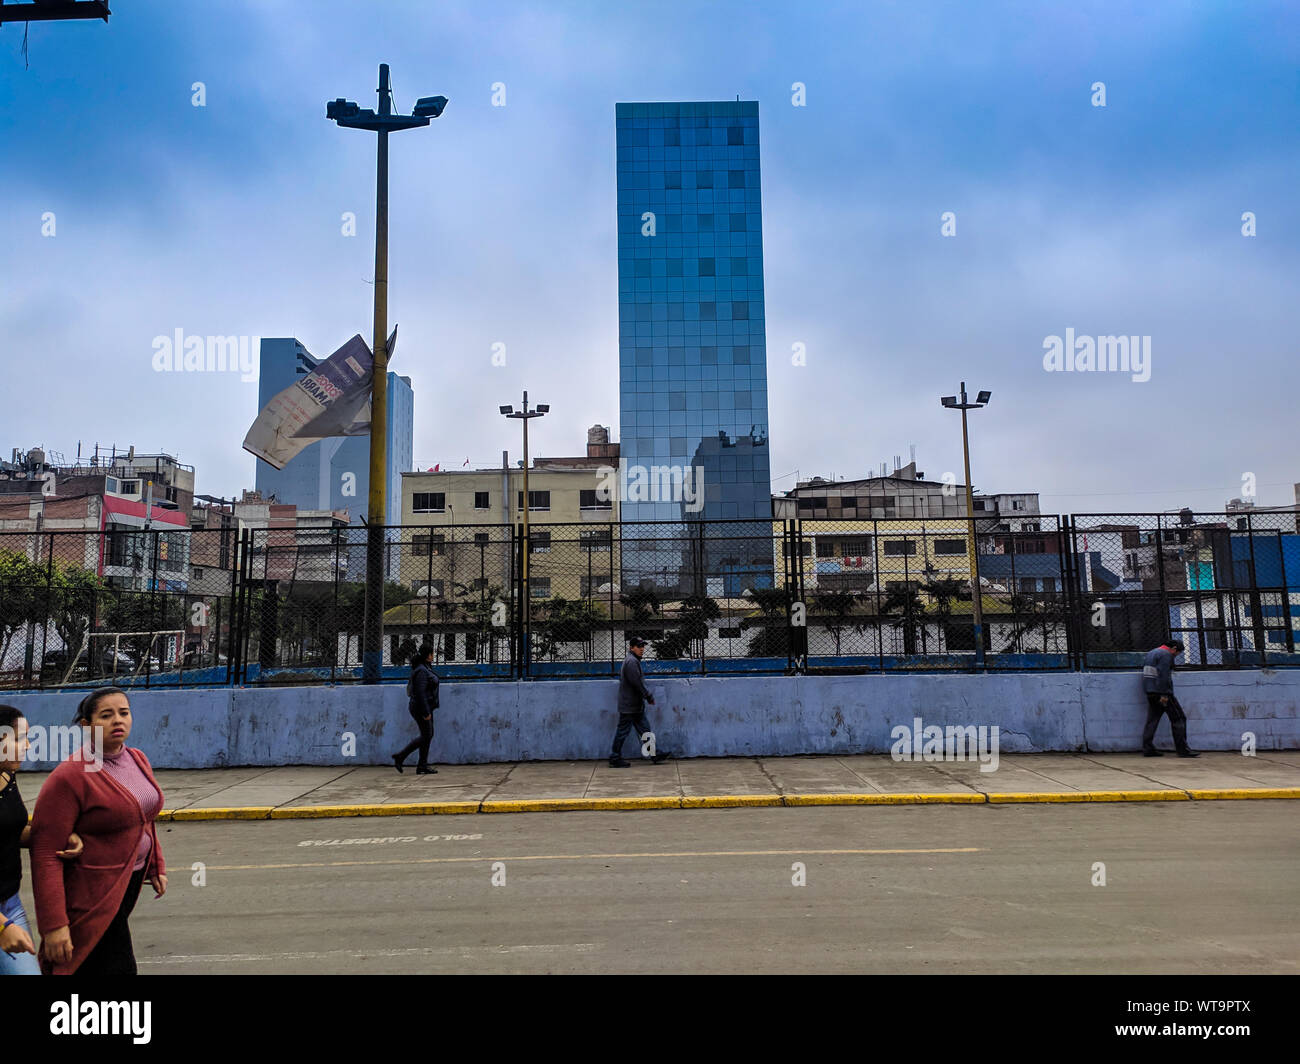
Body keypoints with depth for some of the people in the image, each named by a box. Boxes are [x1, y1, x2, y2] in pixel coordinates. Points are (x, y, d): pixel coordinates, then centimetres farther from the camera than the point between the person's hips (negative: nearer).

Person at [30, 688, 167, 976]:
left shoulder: (138, 760, 4)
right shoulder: (70, 776, -20)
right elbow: (46, 854, -21)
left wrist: (157, 867, 17)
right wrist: (53, 925, -22)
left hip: (129, 882, 7)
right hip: (90, 894, -7)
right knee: (117, 967, -2)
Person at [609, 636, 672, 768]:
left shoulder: (633, 660, 17)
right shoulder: (631, 661, -17)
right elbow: (637, 683, -21)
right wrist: (650, 697, -13)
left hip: (636, 705, 11)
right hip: (629, 706, -11)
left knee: (645, 730, 12)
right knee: (622, 731, -2)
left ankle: (655, 754, 16)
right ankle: (615, 759, 4)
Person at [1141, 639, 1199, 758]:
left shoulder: (1151, 653, 20)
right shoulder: (1166, 654, -9)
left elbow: (1144, 668, 23)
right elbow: (1163, 675, -18)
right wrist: (1164, 695, -20)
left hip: (1149, 692, 9)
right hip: (1161, 692, -9)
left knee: (1152, 720, 8)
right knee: (1179, 718, -2)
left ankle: (1147, 749, 4)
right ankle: (1183, 749, -3)